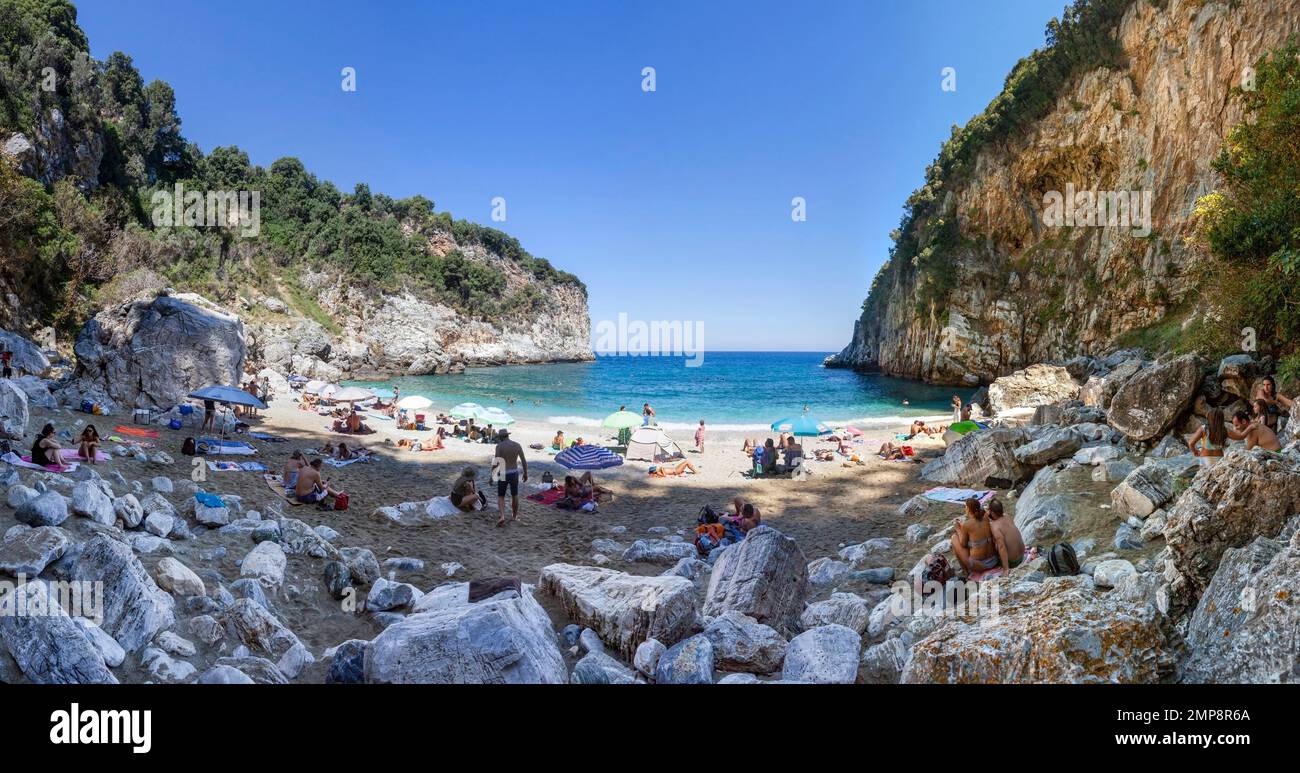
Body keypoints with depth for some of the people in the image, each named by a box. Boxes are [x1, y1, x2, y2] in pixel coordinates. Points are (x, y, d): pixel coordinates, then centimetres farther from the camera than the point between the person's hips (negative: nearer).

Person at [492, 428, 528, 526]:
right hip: (514, 473, 3)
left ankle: (502, 516, -12)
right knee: (514, 495, 19)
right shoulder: (517, 445, -1)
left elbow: (496, 463, -15)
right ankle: (514, 516, 29)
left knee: (500, 496, 8)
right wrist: (525, 473, 12)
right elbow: (524, 461, 1)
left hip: (503, 474, -3)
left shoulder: (499, 446, -11)